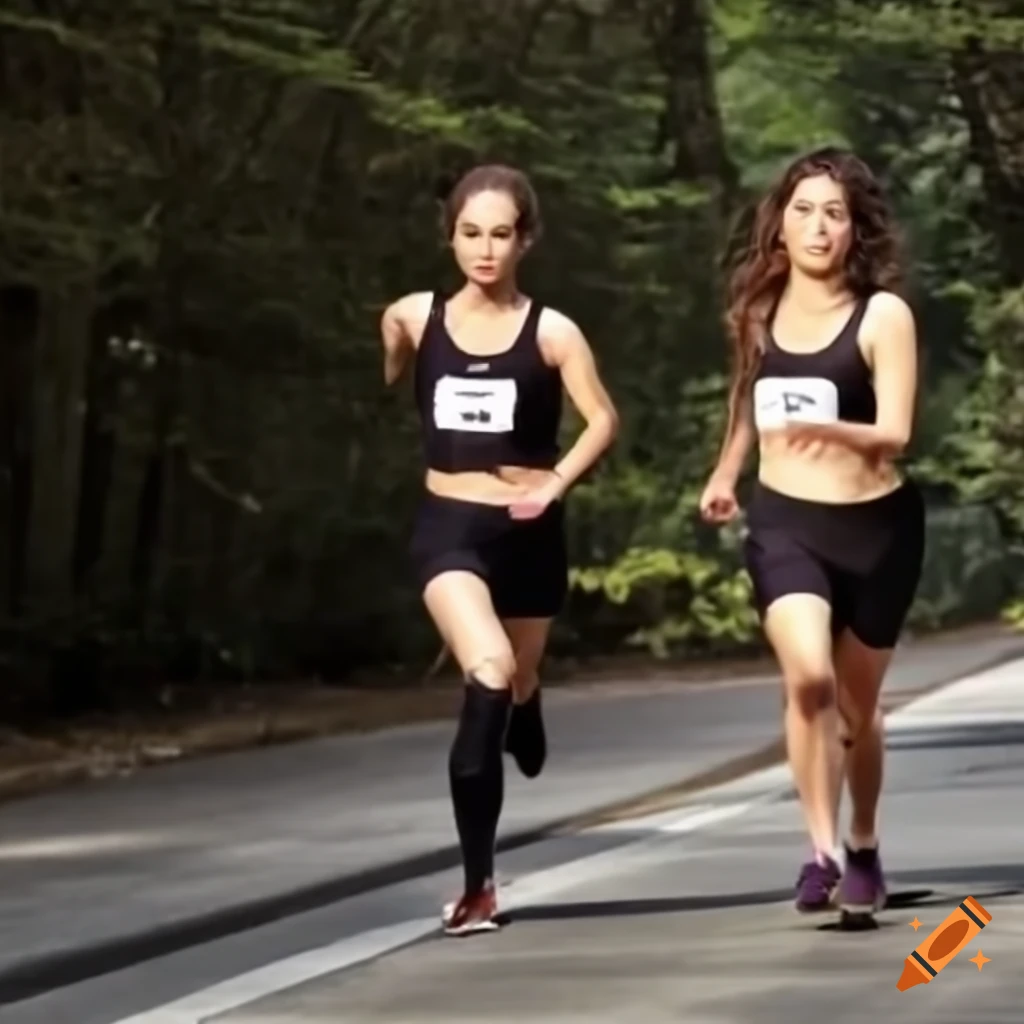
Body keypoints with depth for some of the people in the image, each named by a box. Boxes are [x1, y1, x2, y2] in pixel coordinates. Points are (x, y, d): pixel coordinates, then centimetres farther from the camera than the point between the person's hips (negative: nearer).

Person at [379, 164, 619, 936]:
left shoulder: (551, 332, -5)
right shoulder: (413, 319, 0)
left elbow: (602, 418, -8)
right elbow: (380, 389, 19)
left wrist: (557, 482, -19)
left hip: (529, 531, 1)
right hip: (450, 526, -1)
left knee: (518, 682, 15)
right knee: (489, 671, -25)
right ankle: (477, 881, -20)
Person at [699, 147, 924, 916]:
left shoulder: (884, 315, -10)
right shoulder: (759, 312, 2)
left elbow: (896, 433, -18)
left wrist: (828, 428, -36)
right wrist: (725, 473, 31)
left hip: (876, 527, -1)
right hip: (784, 521, 1)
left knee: (857, 703, 13)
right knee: (808, 679, -25)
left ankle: (864, 849, 36)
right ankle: (823, 852, -21)